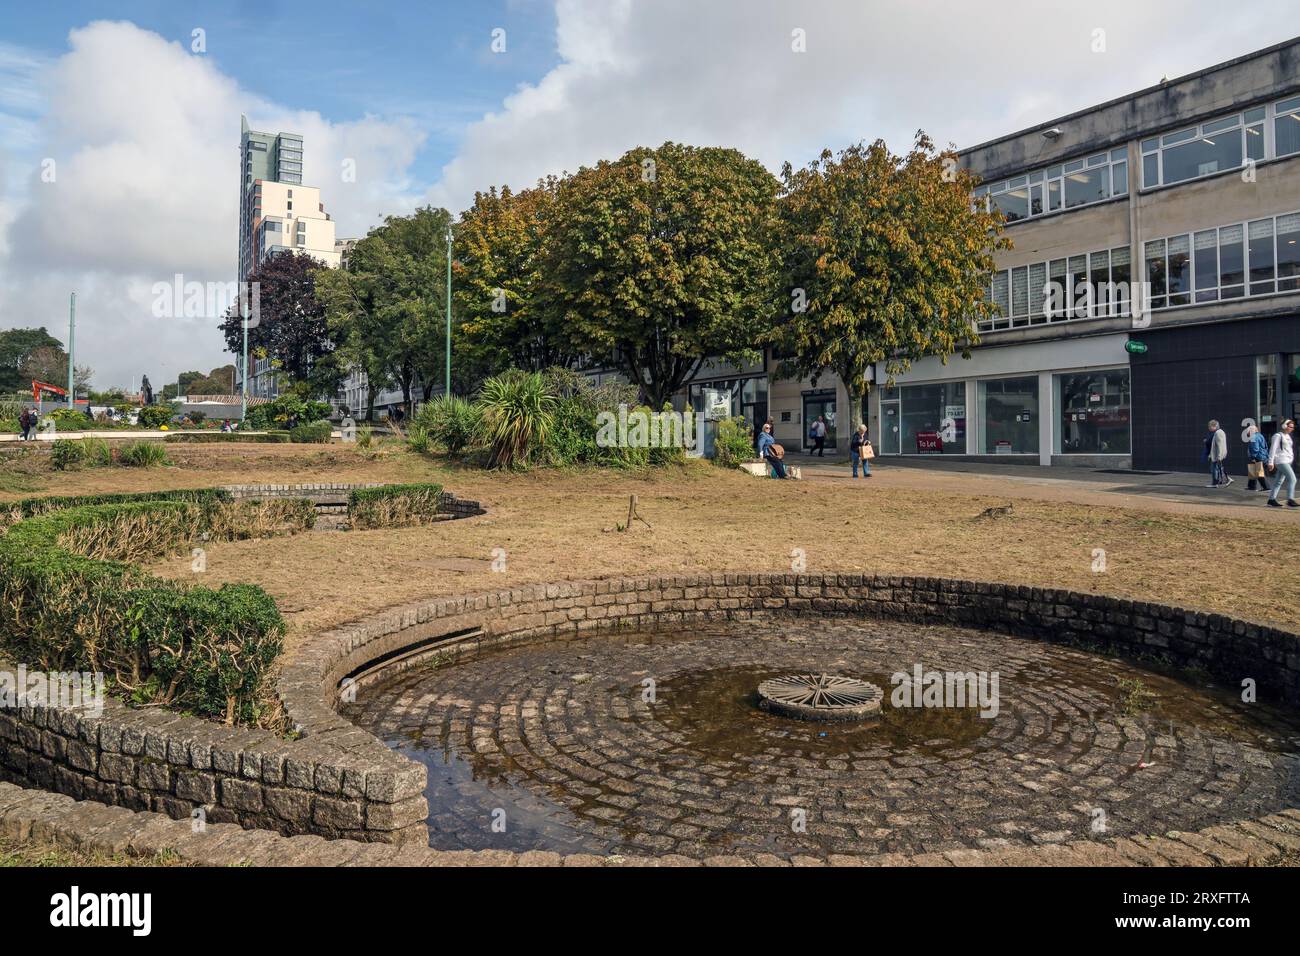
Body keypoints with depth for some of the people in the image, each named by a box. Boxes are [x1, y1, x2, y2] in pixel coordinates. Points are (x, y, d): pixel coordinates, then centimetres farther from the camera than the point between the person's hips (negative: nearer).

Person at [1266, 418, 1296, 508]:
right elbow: (1273, 449, -12)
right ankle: (1290, 500, -18)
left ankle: (1271, 499, 14)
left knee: (1279, 481, 9)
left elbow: (1289, 449, 23)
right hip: (1281, 461, -9)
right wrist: (1271, 462, -15)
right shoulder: (1278, 435, -8)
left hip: (1288, 461, 9)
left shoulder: (1288, 436, 17)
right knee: (1292, 479, -16)